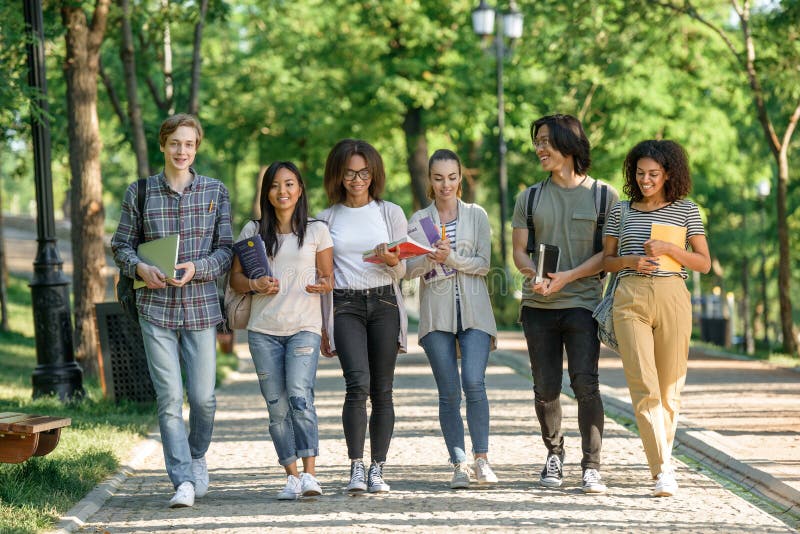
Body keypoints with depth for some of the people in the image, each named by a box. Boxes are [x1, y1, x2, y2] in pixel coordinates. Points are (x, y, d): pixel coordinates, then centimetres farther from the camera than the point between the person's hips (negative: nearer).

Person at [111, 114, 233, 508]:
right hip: (156, 309, -1)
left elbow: (226, 250, 4)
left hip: (201, 307, 1)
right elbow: (121, 246, 10)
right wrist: (140, 268, -10)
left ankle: (197, 458, 30)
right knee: (169, 397, -6)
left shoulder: (215, 192, 5)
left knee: (203, 397, 2)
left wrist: (196, 267, -14)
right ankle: (183, 481, -5)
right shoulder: (140, 193, 4)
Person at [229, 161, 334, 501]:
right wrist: (254, 285, -11)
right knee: (276, 405, 1)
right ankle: (292, 477, 7)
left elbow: (329, 276, 9)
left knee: (299, 395, -20)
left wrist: (324, 285, -15)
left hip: (305, 327, -2)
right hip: (263, 329, 2)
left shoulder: (317, 231, 6)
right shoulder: (253, 231, 9)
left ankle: (309, 474, -22)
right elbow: (235, 277, 11)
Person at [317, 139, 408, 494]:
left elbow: (402, 271, 8)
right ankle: (356, 468, -16)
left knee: (382, 391, -1)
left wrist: (391, 260, -15)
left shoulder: (390, 213, 10)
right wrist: (321, 324, 10)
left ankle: (377, 470, 5)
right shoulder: (327, 219, 11)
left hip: (384, 304, 1)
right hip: (344, 305, -1)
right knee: (358, 384, -18)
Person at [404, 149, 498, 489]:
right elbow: (410, 269, 1)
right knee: (449, 393, -1)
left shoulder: (476, 215, 9)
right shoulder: (419, 220, 10)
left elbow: (483, 264, 0)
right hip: (437, 312, 1)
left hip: (473, 311, -1)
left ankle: (482, 458, -5)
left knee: (474, 382, -15)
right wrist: (430, 258, -19)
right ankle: (459, 465, 4)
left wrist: (451, 258, -15)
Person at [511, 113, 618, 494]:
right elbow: (519, 250, 10)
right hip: (538, 306, 3)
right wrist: (535, 275, -13)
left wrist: (568, 276, -14)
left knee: (585, 384, -12)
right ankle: (554, 454, 24)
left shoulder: (603, 195, 4)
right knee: (545, 388, 5)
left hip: (582, 302, -3)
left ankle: (591, 468, -9)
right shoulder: (530, 198, 13)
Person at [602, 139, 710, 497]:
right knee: (644, 386, -11)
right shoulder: (621, 212, 14)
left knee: (670, 386, 3)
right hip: (630, 298, 0)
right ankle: (663, 471, -15)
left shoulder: (686, 210, 9)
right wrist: (630, 261, -4)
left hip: (672, 296, 0)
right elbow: (606, 261, 17)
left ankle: (661, 461, 21)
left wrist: (668, 249, -8)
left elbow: (704, 264, 7)